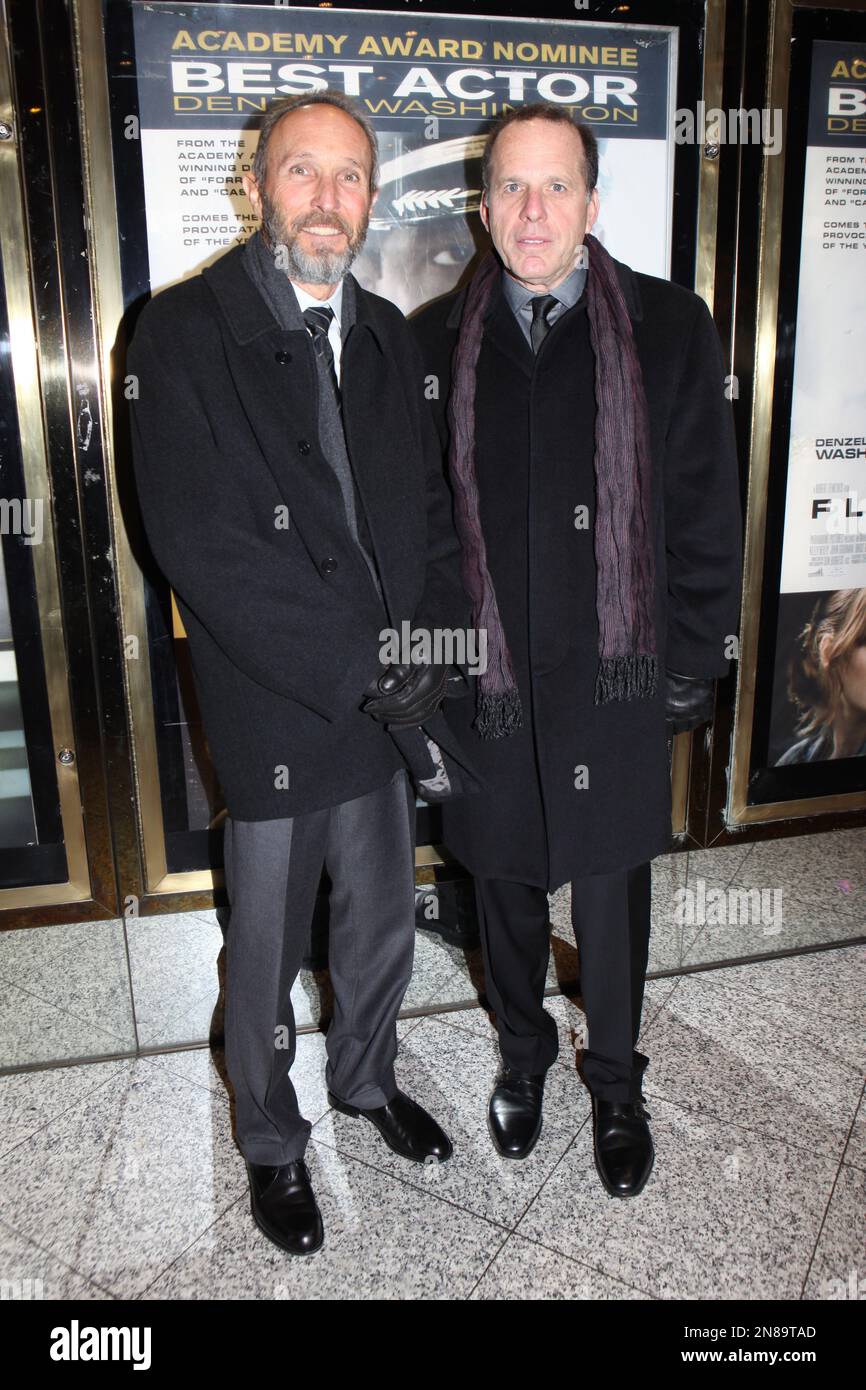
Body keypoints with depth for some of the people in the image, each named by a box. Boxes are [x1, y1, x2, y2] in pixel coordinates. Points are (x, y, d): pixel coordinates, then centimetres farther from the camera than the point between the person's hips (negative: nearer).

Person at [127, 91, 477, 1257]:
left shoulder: (386, 334, 8)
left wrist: (429, 648, -8)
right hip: (273, 715, -5)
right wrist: (363, 671, -20)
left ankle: (367, 1079, 49)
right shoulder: (186, 331, -10)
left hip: (389, 711, 5)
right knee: (266, 955, 14)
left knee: (382, 926, 21)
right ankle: (271, 1142, 39)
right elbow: (201, 546, -18)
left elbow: (430, 509, 9)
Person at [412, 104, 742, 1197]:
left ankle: (616, 1086, 38)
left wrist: (691, 667, -3)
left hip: (613, 681, -1)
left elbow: (705, 511, 0)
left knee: (612, 898, 12)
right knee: (504, 884, 17)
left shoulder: (669, 328, -1)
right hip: (482, 683, 2)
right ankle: (522, 1056, 43)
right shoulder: (436, 341, 3)